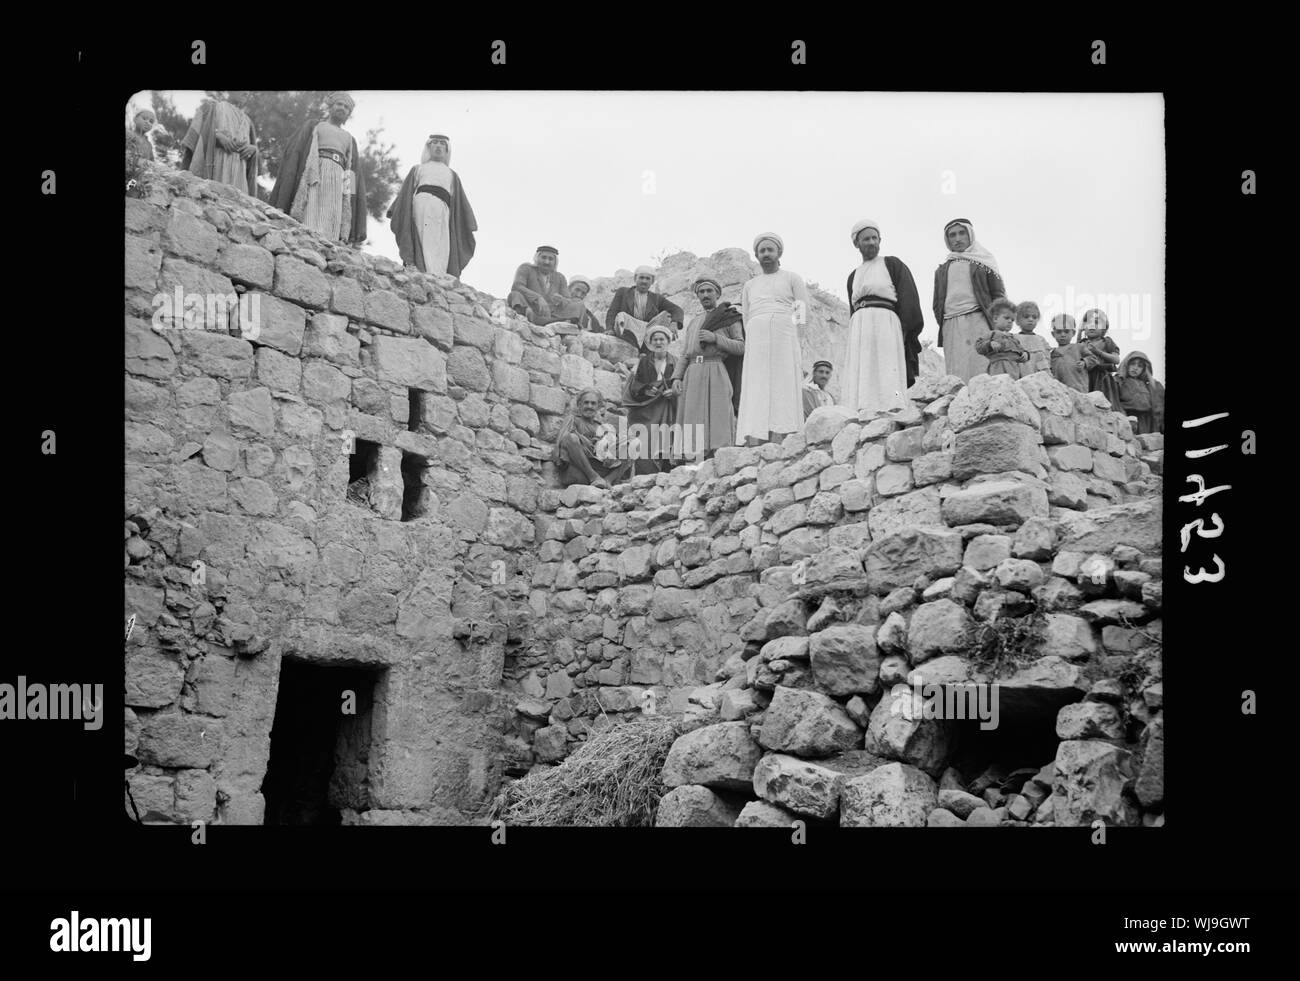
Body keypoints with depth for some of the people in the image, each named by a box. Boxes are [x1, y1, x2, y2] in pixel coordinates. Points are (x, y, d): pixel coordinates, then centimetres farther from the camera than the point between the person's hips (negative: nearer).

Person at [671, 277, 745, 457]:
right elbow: (685, 354, 20)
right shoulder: (693, 322, 27)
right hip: (692, 375, 4)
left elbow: (741, 347, 2)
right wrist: (676, 377, 4)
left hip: (716, 374, -4)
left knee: (718, 422, -14)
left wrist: (715, 338, -10)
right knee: (694, 426, -5)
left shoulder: (730, 317, 12)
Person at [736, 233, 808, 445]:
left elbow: (803, 313, 8)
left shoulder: (792, 278, 16)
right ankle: (753, 449, -20)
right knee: (755, 396, -10)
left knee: (781, 393, -14)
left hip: (784, 339, -3)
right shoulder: (749, 286, 26)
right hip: (756, 341, 3)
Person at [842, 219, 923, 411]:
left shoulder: (892, 264, 11)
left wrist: (908, 333, -10)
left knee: (887, 387, -17)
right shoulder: (853, 277, 26)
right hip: (859, 331, 5)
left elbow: (909, 299, 1)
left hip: (886, 325, -5)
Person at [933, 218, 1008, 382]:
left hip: (977, 322, -3)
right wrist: (942, 323, 6)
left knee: (979, 371, -14)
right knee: (955, 376, -6)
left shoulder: (983, 261, 13)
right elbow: (937, 302, 23)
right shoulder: (942, 269, 21)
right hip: (951, 327, 3)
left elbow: (999, 294, 8)